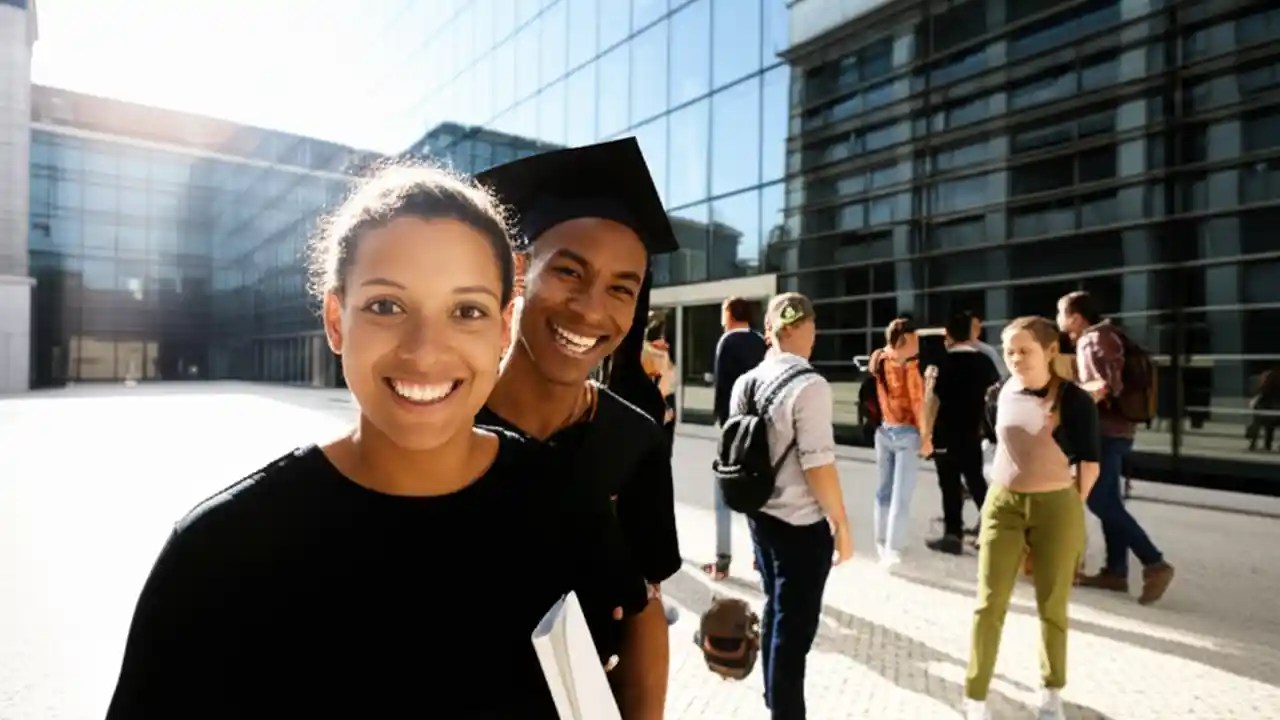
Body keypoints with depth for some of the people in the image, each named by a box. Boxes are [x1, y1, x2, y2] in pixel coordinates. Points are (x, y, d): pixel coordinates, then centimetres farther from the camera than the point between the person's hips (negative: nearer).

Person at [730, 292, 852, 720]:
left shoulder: (745, 383, 2)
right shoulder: (809, 386, -19)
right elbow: (817, 465, -21)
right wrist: (841, 525, -9)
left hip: (760, 515, 8)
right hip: (801, 523, -7)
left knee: (775, 610, 23)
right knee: (796, 623, 7)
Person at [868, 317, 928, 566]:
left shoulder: (879, 360, 5)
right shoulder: (908, 365, -13)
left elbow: (873, 398, 2)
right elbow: (917, 403, -14)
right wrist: (925, 436, -9)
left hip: (883, 431, 6)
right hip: (906, 433, -6)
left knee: (884, 489, 15)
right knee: (901, 494, -1)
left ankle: (882, 541, 24)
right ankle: (892, 548, 0)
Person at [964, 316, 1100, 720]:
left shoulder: (1074, 401, -11)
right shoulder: (998, 396, 0)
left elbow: (1089, 463, -3)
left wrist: (1070, 506, 1)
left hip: (1056, 508, -2)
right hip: (1003, 503, 3)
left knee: (1052, 606, 12)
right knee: (989, 604, 3)